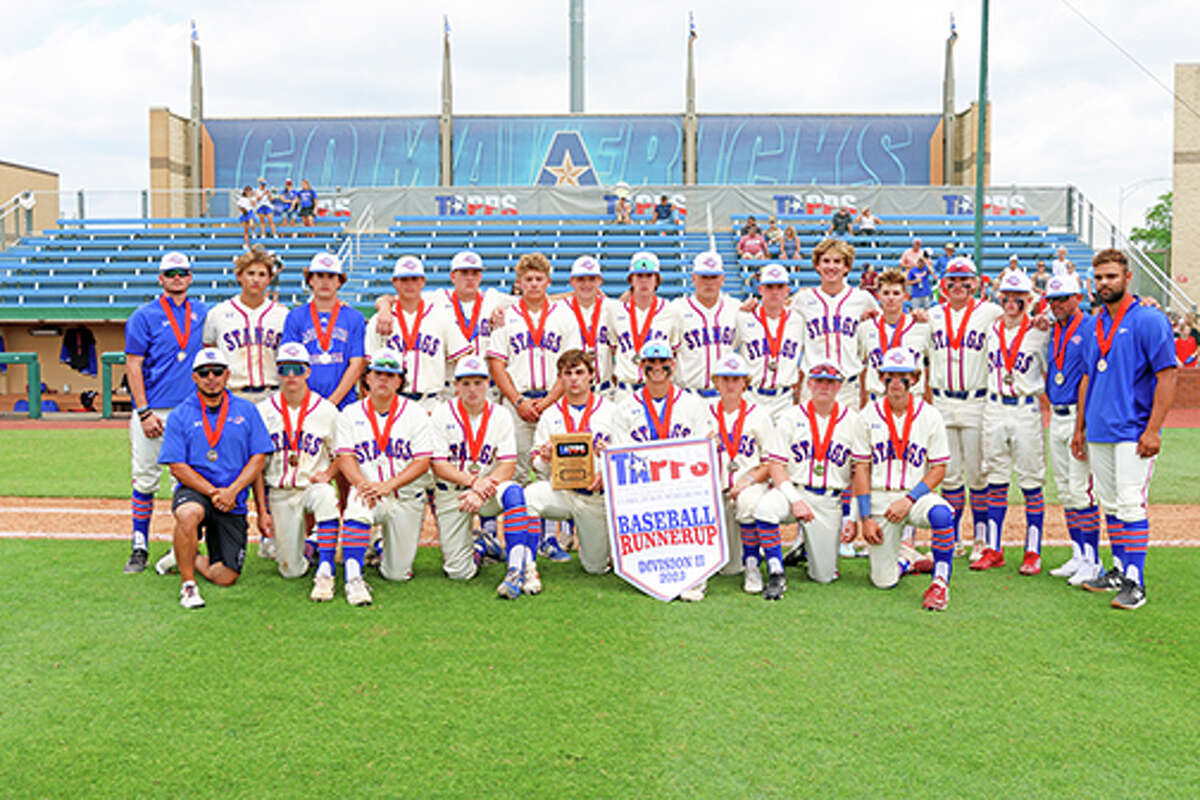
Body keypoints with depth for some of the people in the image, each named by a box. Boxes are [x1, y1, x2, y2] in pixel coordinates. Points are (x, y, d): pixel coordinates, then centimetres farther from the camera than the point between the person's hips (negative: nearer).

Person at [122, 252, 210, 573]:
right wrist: (143, 412, -11)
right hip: (154, 411, -3)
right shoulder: (144, 317, 1)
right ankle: (139, 548, 10)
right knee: (145, 480, 0)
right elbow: (133, 366, -3)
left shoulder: (203, 313, 13)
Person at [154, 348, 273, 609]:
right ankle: (187, 584, -18)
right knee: (189, 514, -40)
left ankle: (183, 556, 28)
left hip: (234, 501, 2)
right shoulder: (180, 415, 2)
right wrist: (212, 492, -16)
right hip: (193, 491, -2)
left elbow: (258, 458, 2)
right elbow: (177, 467, -4)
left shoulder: (246, 410, 7)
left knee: (225, 577, -5)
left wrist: (231, 491, -13)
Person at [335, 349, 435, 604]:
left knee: (398, 574, 1)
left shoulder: (415, 413, 0)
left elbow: (423, 462, -7)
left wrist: (388, 485, -21)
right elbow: (344, 457, -4)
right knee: (357, 507, -38)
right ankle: (353, 578, -31)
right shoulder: (350, 414, 5)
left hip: (406, 497, 1)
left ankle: (388, 549, 35)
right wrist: (363, 484, -25)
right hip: (366, 490, 0)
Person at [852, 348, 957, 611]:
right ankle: (905, 558, 33)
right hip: (879, 498, 1)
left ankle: (940, 583, -22)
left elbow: (939, 469, -3)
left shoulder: (930, 416, -2)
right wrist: (865, 518, -8)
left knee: (941, 513, -37)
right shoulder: (868, 416, 0)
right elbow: (861, 469, -1)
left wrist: (909, 500, -16)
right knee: (884, 581, -3)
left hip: (917, 493, -1)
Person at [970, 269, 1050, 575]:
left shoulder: (1039, 332, -2)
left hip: (1026, 410, -4)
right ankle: (993, 549, 14)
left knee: (1031, 482, -1)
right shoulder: (992, 329, 10)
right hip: (993, 409, 4)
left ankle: (1033, 552, 7)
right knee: (995, 480, 7)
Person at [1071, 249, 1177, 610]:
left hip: (1133, 431, -7)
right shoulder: (1096, 325, 14)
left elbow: (1167, 377, -12)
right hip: (1098, 432, 7)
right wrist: (1079, 428, 17)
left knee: (1131, 506, -8)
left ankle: (1135, 582, -3)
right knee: (1110, 505, 13)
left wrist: (1153, 430, -18)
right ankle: (1119, 570, 24)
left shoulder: (1149, 320, -7)